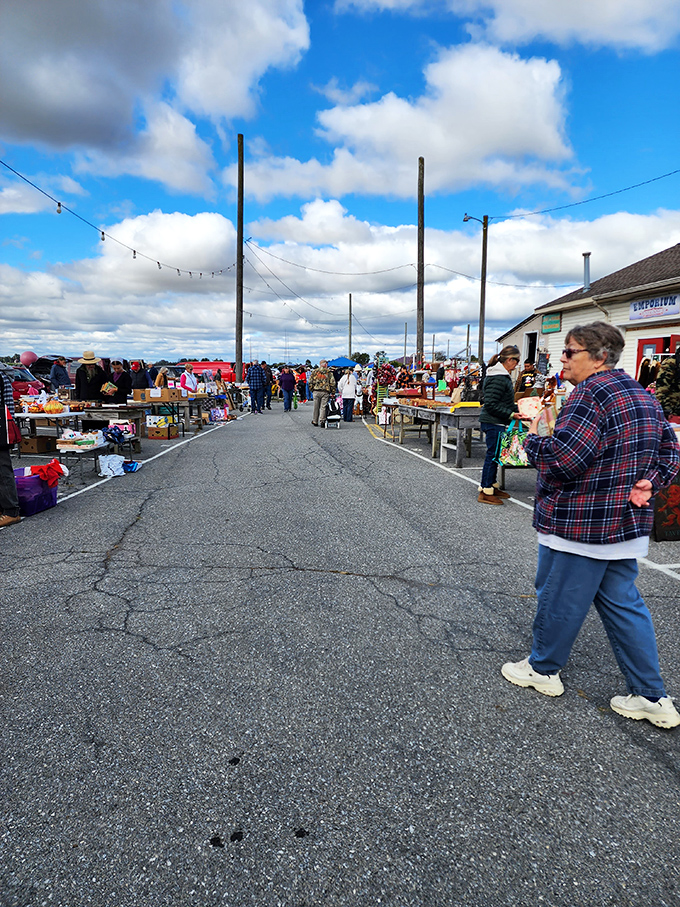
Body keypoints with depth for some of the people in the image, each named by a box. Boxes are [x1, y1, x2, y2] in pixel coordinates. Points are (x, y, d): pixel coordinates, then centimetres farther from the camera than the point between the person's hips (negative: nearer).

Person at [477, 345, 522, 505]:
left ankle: (491, 486, 27)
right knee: (492, 454, -4)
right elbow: (491, 404, -23)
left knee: (494, 454, 16)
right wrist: (511, 414, -19)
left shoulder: (501, 375, 14)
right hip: (493, 423, -11)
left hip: (494, 422, 11)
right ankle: (485, 492, 3)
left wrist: (515, 409, 18)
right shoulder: (498, 378, -20)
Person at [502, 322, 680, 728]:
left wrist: (534, 440, -9)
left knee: (559, 599, 9)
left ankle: (543, 668, 28)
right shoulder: (642, 394, 12)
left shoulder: (591, 393, -19)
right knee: (623, 604, 15)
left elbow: (563, 461, -27)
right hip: (627, 524, 9)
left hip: (580, 524, -9)